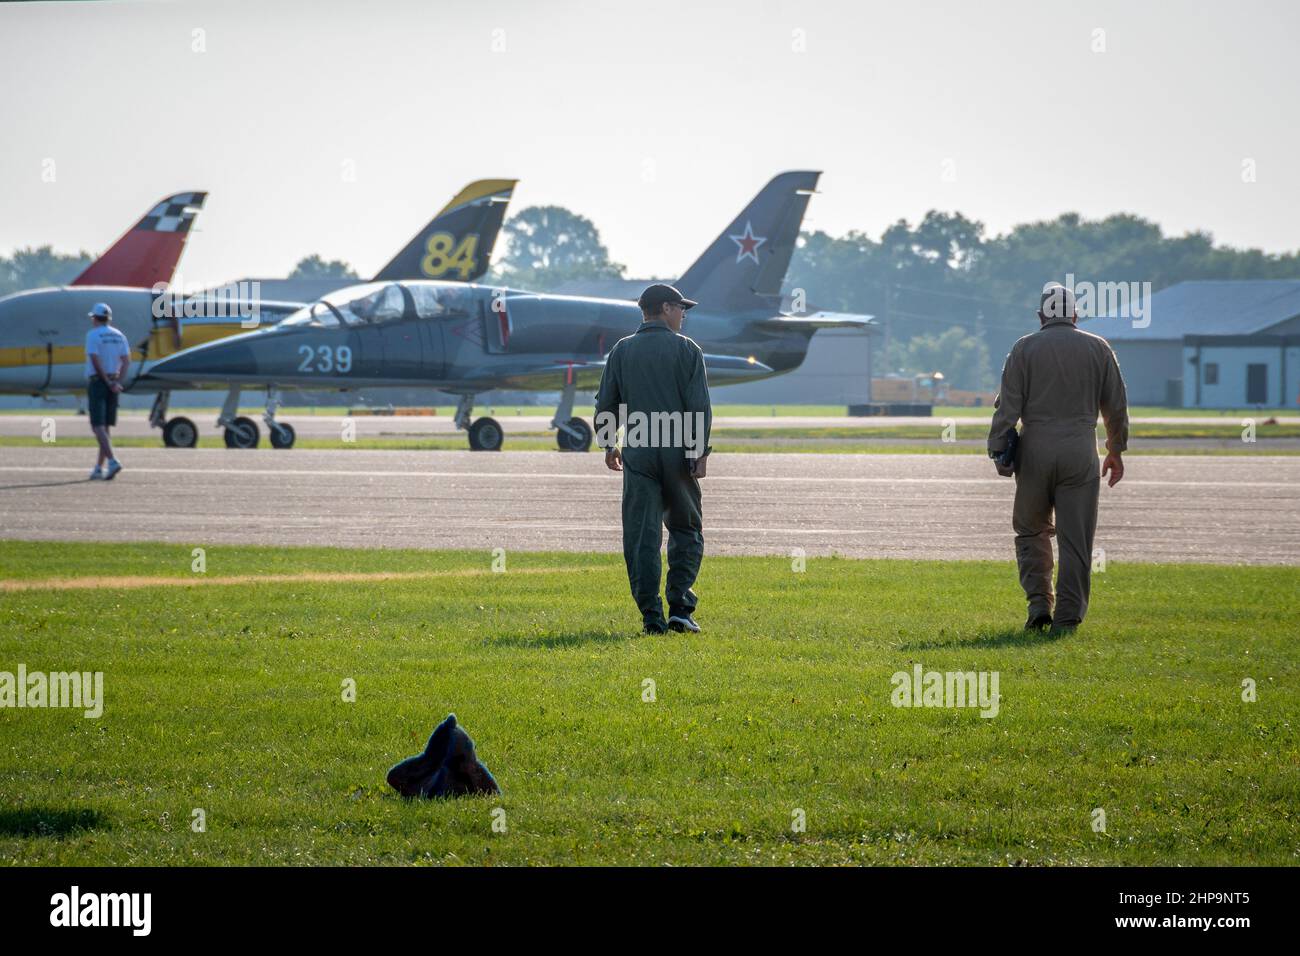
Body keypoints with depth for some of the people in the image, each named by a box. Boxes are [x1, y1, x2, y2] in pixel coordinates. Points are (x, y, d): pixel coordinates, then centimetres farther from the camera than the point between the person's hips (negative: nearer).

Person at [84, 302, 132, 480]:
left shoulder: (93, 335, -7)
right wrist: (117, 382, -6)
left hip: (97, 381, -6)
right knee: (105, 427, 12)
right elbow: (126, 361, 2)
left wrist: (109, 383, -15)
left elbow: (95, 360, -17)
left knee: (98, 426, -9)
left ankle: (112, 461, -27)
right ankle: (99, 468, 14)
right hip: (113, 381, 6)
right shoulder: (119, 336, 11)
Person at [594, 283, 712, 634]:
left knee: (642, 537, 2)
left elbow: (606, 405, 8)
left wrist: (609, 445, 22)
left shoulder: (621, 351, 7)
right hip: (678, 454, -2)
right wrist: (701, 452, -6)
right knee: (686, 531, 11)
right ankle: (680, 608, -1)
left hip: (637, 455, 2)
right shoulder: (686, 349, -1)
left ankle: (652, 617, -3)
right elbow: (699, 406, -7)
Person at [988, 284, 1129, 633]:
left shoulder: (1025, 348, 3)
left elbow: (1008, 404, -5)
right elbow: (1116, 405, 10)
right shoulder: (1098, 348, 8)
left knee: (1031, 530, 15)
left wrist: (997, 450, -5)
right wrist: (1116, 451, 21)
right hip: (1080, 453, 1)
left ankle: (1039, 602, 4)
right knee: (1076, 538, 2)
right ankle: (1067, 617, -1)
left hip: (1035, 452, 0)